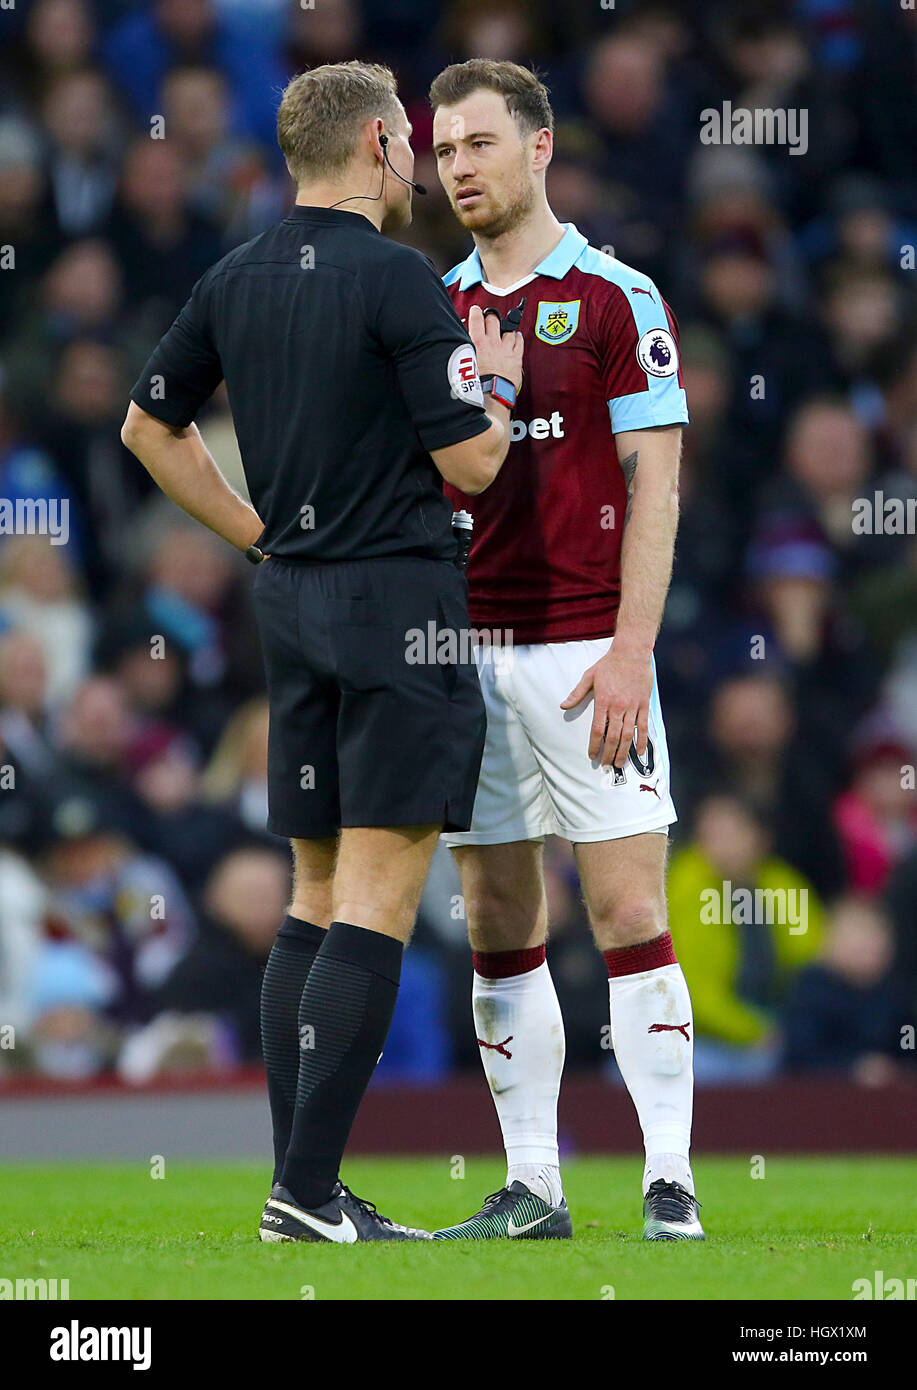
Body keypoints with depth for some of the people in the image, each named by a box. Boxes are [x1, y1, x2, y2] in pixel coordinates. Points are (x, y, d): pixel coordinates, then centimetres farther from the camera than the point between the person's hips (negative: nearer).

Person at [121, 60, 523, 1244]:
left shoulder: (237, 281, 10)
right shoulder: (396, 279, -13)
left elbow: (149, 425, 20)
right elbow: (471, 462, -13)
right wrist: (500, 381, 6)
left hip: (290, 601, 8)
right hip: (398, 604, -8)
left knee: (317, 897, 12)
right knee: (375, 903, -7)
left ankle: (298, 1182, 9)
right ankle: (309, 1188, -12)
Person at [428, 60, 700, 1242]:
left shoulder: (614, 298, -2)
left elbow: (652, 487, -6)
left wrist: (631, 651, -14)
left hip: (582, 646, -5)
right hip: (465, 648, 5)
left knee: (629, 914, -6)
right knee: (499, 928, 5)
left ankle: (670, 1186, -4)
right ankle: (531, 1187, 10)